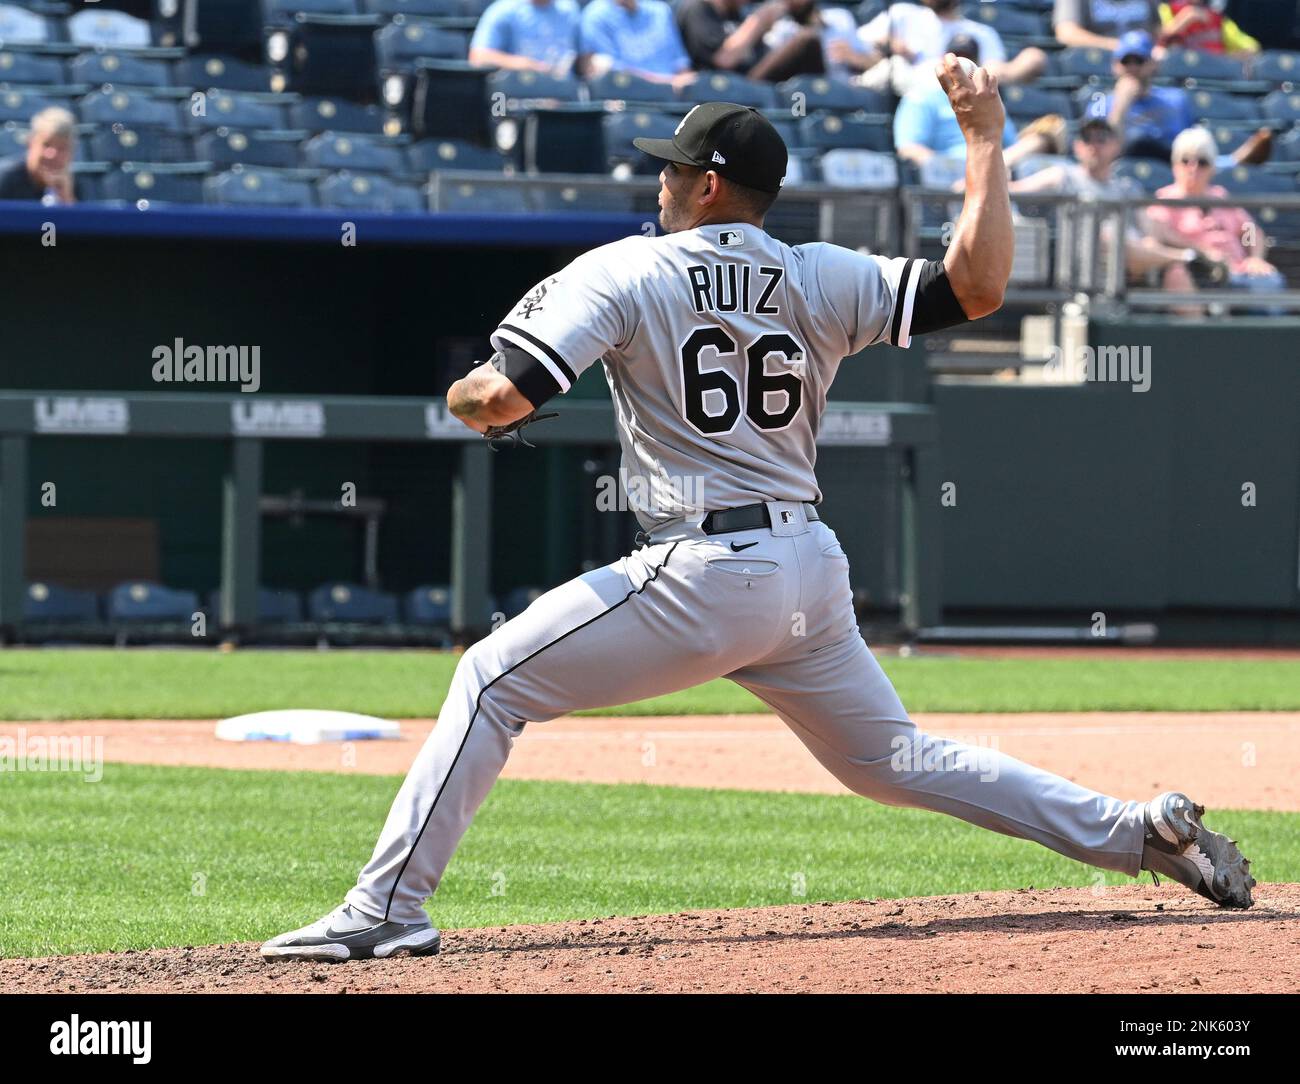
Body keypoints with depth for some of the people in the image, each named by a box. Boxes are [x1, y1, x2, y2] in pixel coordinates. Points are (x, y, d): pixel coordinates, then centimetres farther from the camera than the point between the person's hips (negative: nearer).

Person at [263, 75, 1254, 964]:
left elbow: (497, 398, -11)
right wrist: (985, 140, 11)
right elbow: (979, 284, -2)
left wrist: (463, 396, 14)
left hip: (701, 579, -6)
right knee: (892, 757, 20)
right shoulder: (824, 281, 8)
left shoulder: (624, 273, -3)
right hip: (814, 571, 6)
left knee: (493, 680, 3)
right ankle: (1140, 829, 13)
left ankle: (389, 907, -6)